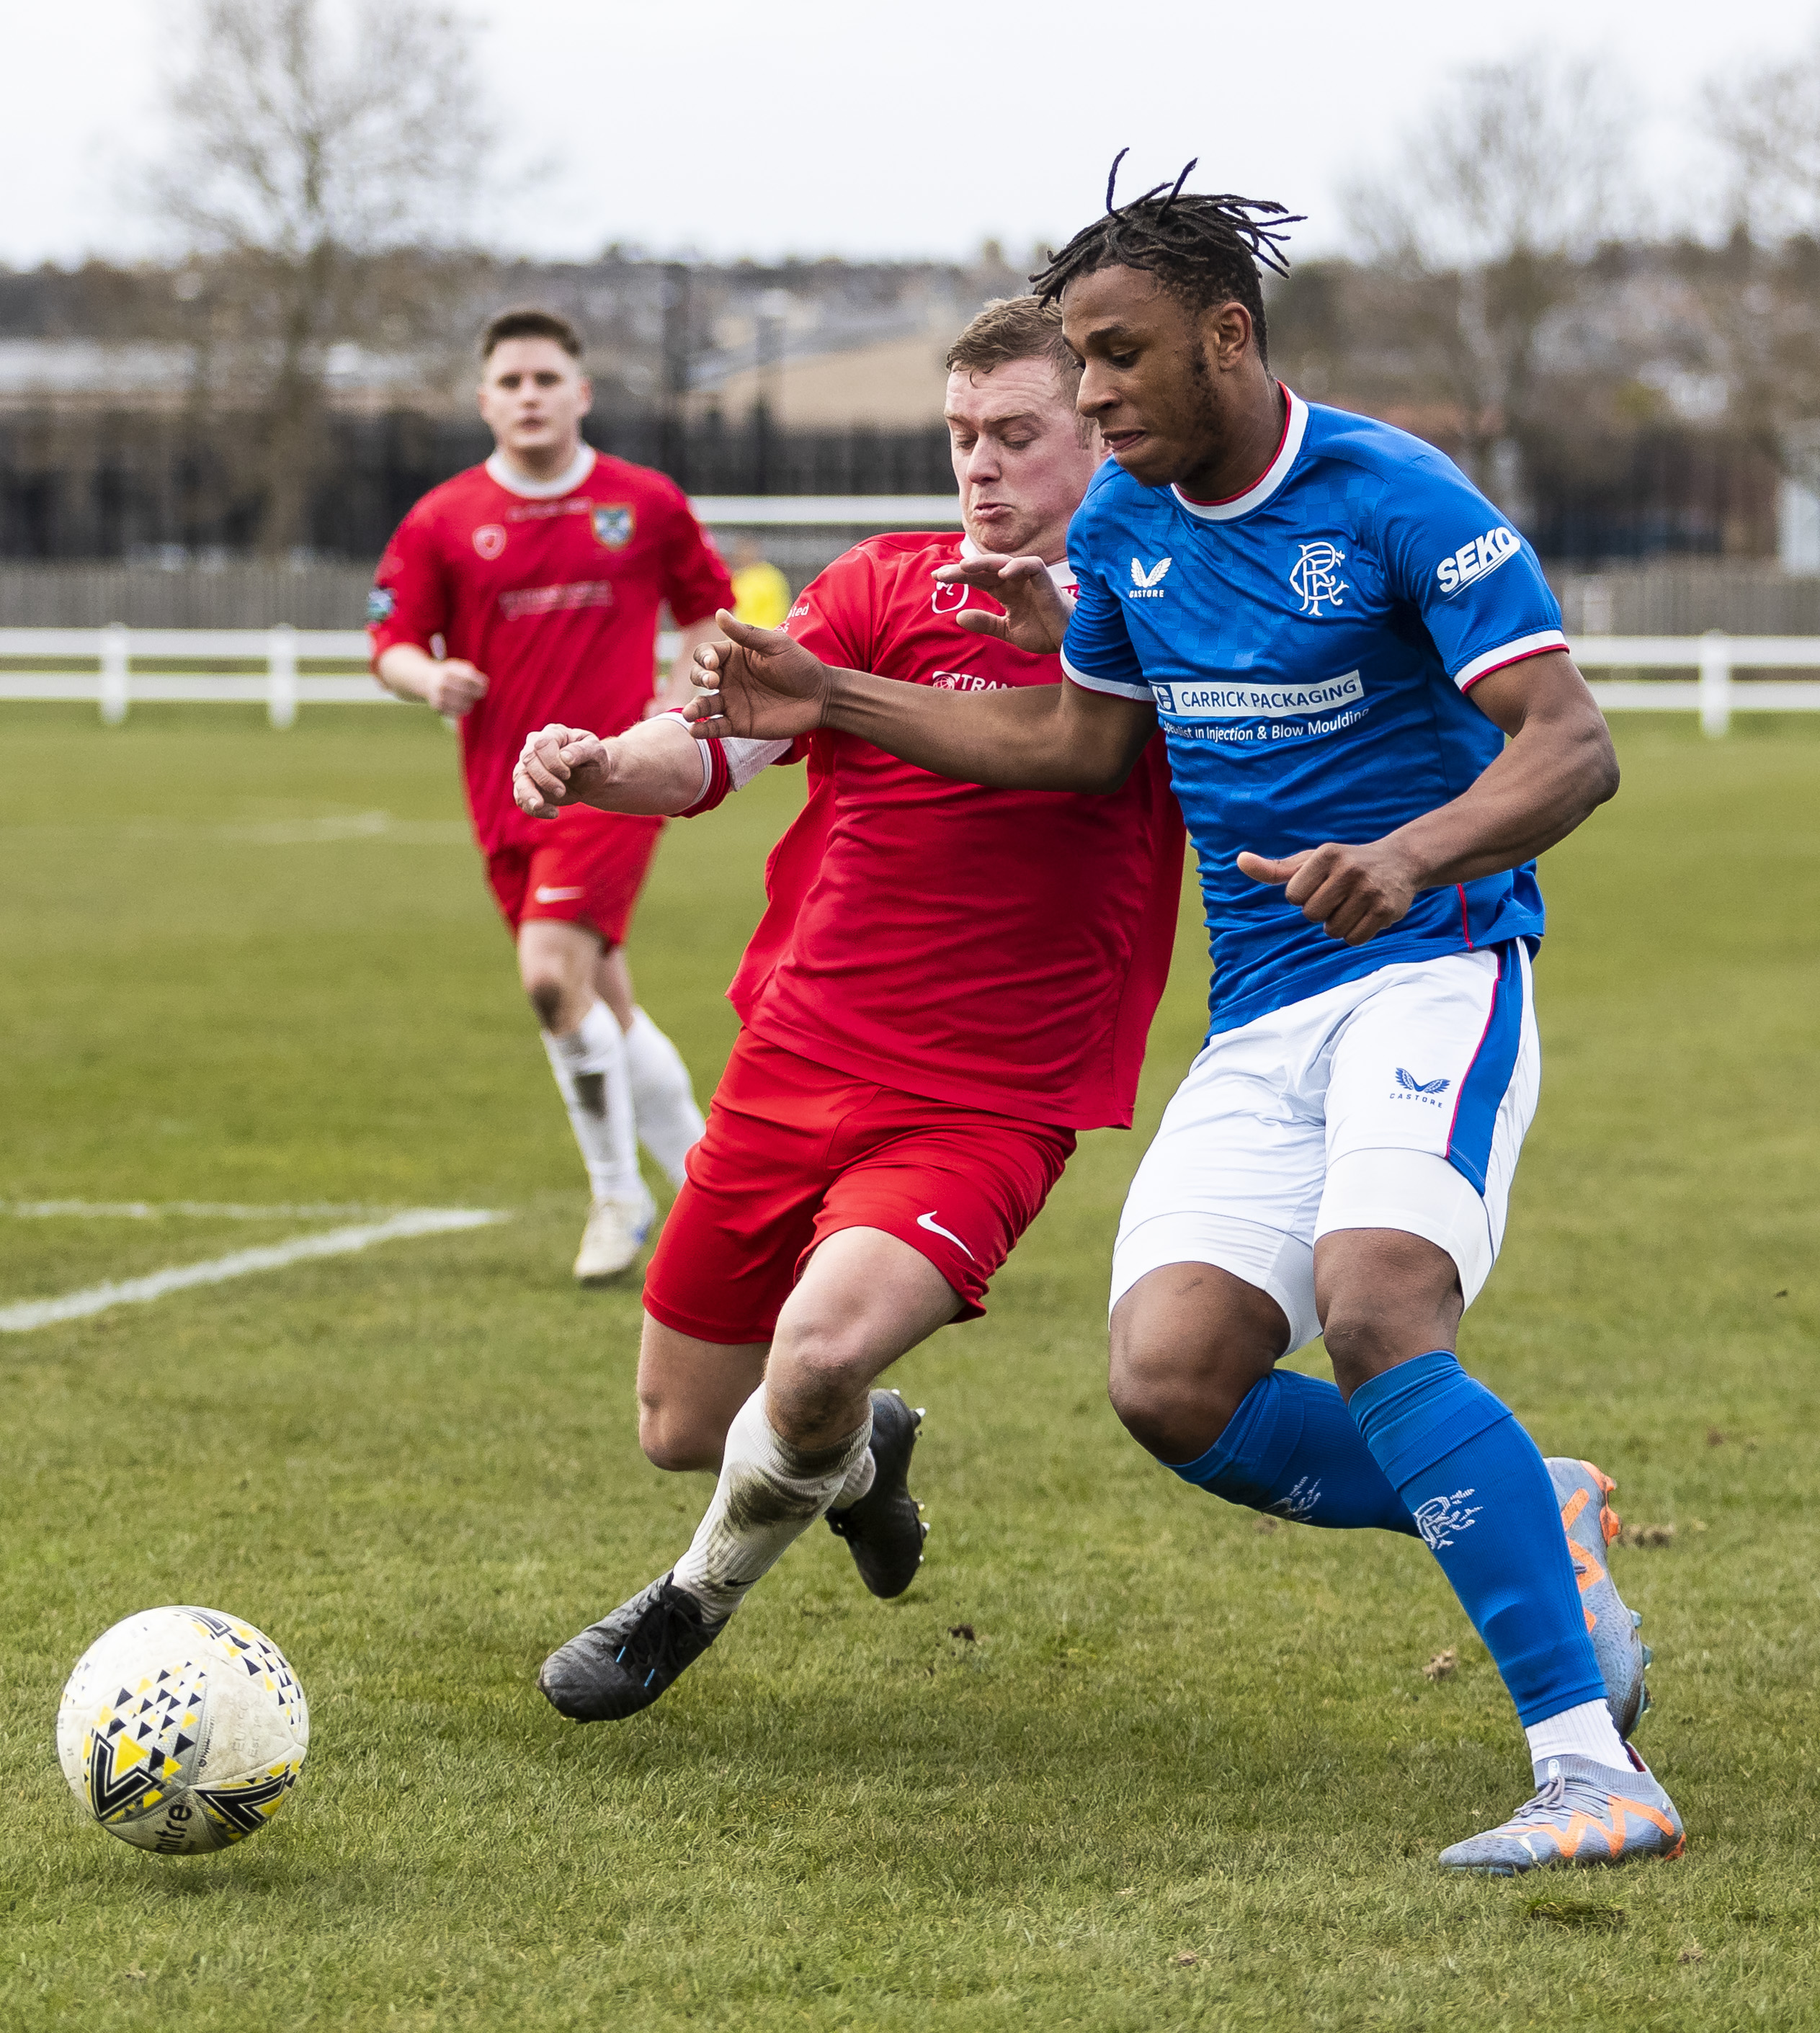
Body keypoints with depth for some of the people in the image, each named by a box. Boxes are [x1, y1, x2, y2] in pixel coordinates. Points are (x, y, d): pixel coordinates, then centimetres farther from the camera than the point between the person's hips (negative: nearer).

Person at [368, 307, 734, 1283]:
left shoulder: (647, 504, 3)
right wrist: (429, 677, -18)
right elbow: (390, 643, 4)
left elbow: (708, 603, 17)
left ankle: (617, 1194, -4)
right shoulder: (443, 521, 3)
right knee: (600, 1003, 9)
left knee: (553, 973, -20)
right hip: (506, 793, 3)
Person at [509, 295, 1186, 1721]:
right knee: (683, 1429, 11)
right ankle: (860, 1453, 46)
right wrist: (603, 767, -34)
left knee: (822, 1350, -29)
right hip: (798, 1059, 3)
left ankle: (702, 1596, 2)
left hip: (989, 1109, -3)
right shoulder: (888, 585, 2)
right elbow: (722, 743, -10)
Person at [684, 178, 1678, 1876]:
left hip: (1432, 971, -7)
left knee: (1372, 1308, -31)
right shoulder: (1123, 524, 10)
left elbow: (1571, 746, -16)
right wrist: (832, 701, 23)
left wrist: (1411, 856, -35)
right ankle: (1537, 1526, 7)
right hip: (1260, 1020, 7)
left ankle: (1590, 1769, -30)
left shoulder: (1394, 496, -11)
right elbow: (1086, 741, 26)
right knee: (1171, 1383, -14)